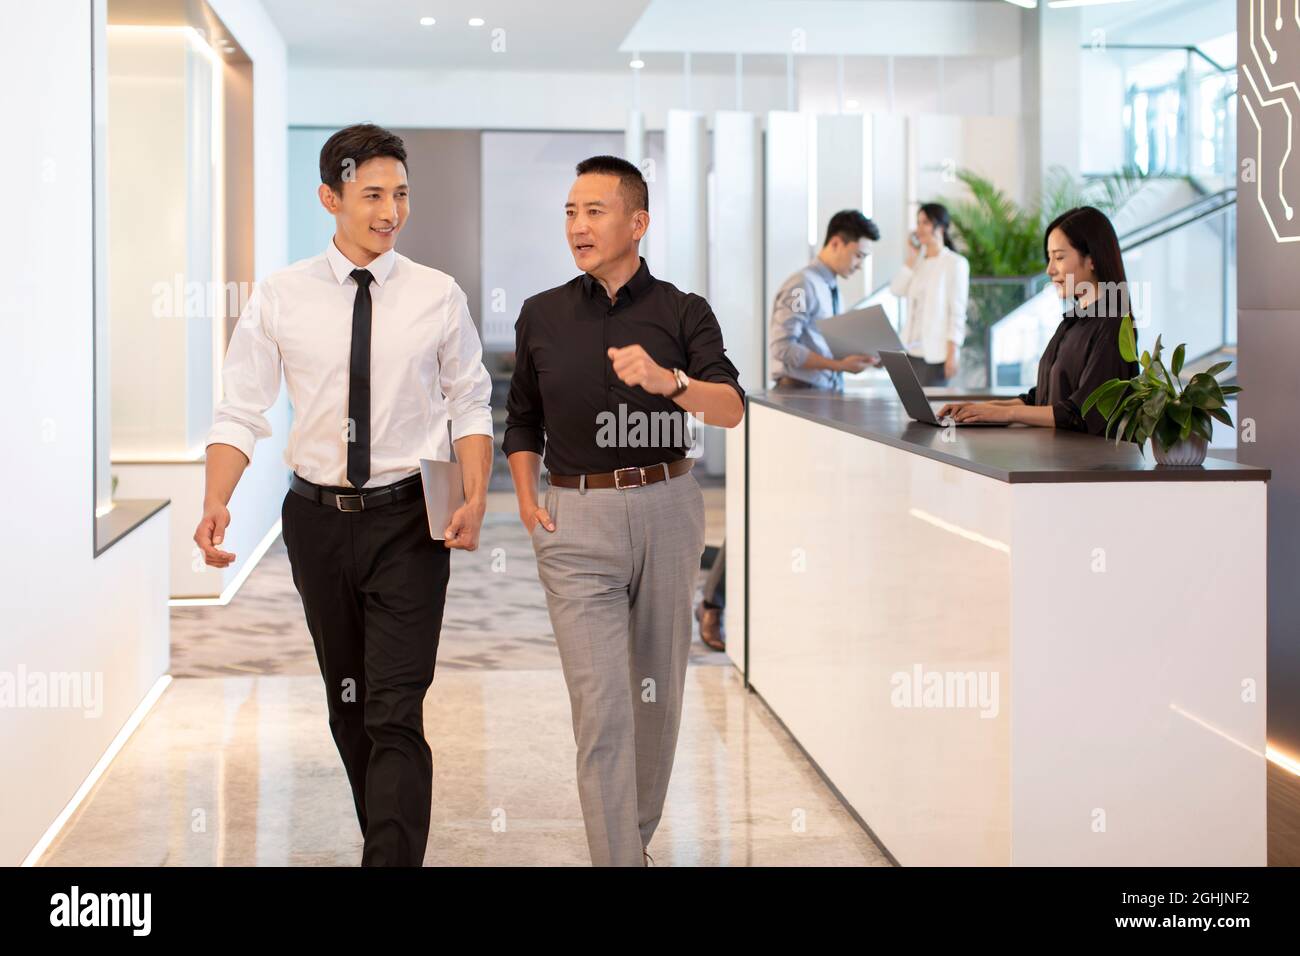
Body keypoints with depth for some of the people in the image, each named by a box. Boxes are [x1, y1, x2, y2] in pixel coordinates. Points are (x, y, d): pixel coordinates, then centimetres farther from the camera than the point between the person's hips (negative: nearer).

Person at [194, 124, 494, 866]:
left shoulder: (439, 297, -2)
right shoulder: (280, 299, -2)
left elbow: (470, 406, 3)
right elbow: (241, 412, -3)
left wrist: (475, 498, -12)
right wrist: (216, 503, -19)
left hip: (409, 522, -2)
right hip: (319, 519, 2)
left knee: (395, 715, -10)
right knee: (347, 707, 16)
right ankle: (389, 841, 35)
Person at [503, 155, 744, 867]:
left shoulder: (683, 313, 1)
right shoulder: (542, 316, 6)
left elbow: (731, 408, -15)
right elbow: (522, 420, 17)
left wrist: (668, 380, -34)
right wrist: (526, 499, 2)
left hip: (666, 510, 1)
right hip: (575, 521, -1)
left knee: (659, 693, 13)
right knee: (601, 704, -9)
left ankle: (640, 830, 33)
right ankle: (618, 855, -6)